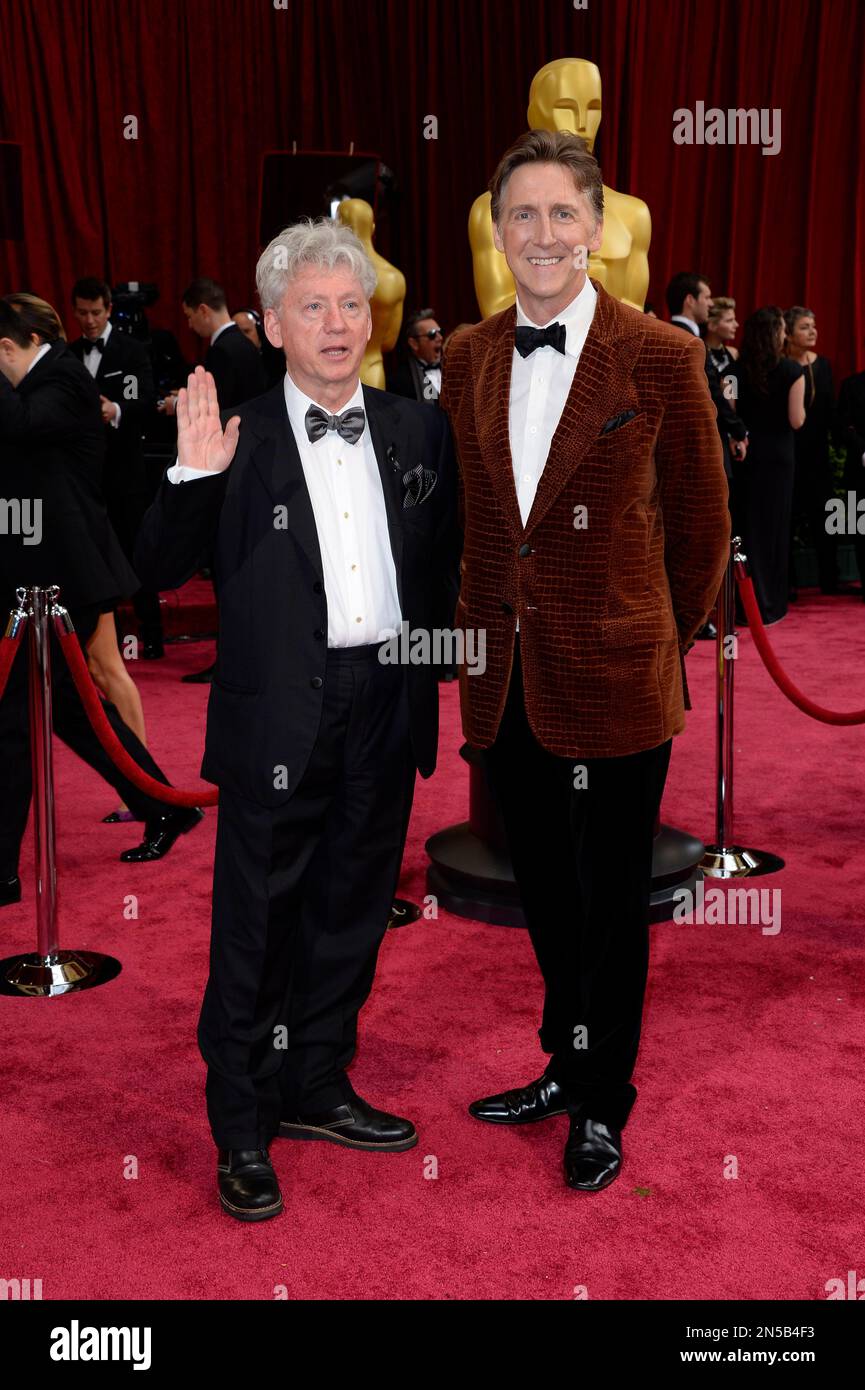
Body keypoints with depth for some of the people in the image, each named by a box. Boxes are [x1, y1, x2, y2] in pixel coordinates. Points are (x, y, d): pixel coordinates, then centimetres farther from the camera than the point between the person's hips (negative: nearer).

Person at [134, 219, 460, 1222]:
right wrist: (191, 479, -20)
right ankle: (241, 1131, 22)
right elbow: (158, 571, -6)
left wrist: (432, 651, 2)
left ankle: (316, 1088, 35)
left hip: (386, 707, 4)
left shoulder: (417, 431, 7)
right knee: (256, 923, 5)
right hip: (279, 716, -4)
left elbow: (443, 557, 14)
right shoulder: (233, 439, -4)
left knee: (351, 910, 16)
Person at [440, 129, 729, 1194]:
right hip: (508, 676, 5)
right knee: (543, 892, 18)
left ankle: (602, 1107, 29)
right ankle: (564, 1068, 40)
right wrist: (480, 633, 9)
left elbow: (700, 523, 0)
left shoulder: (660, 357, -8)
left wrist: (662, 643, 4)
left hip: (612, 677, -4)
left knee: (610, 903, 9)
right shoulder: (468, 360, 6)